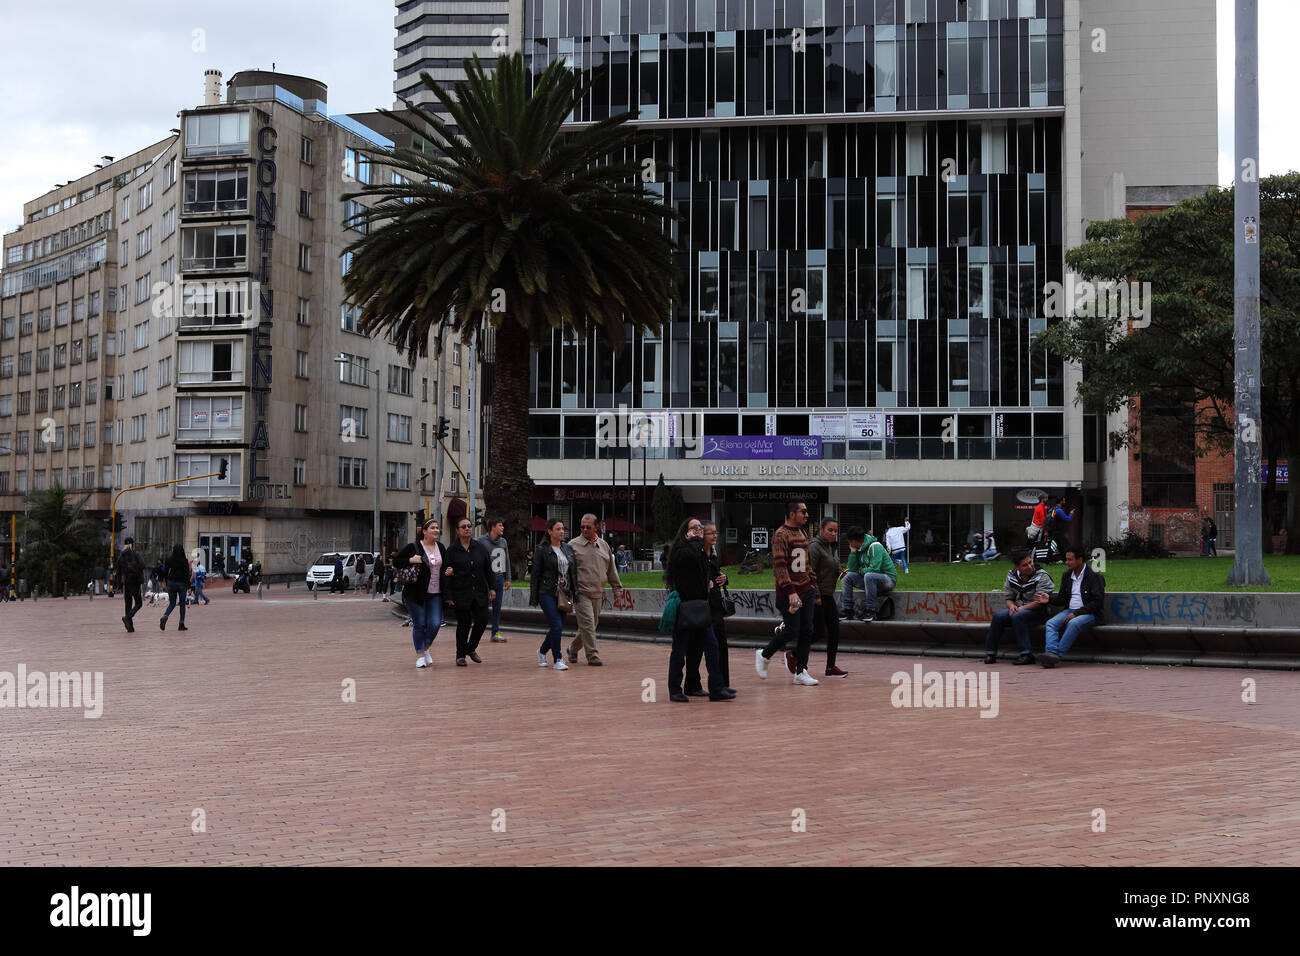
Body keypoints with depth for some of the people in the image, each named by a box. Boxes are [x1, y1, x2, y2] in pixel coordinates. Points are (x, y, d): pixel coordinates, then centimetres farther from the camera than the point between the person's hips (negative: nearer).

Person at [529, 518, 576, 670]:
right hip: (547, 594, -6)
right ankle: (558, 659, -4)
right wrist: (534, 599, -7)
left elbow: (573, 572, 16)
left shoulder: (568, 549, 12)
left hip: (563, 594, 6)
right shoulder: (541, 550, -4)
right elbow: (535, 575, -4)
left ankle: (542, 651, 32)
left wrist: (575, 593, 9)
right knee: (556, 626, -13)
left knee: (558, 627, 8)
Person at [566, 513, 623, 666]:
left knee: (591, 625, 10)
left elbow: (611, 569, 20)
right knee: (587, 624, -11)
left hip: (597, 593, 5)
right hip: (581, 593, -5)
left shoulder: (603, 545, 13)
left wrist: (617, 588, 19)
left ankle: (573, 649, 29)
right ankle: (592, 655, -5)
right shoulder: (573, 545, -1)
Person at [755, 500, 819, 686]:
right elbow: (779, 566, -20)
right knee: (792, 630, -5)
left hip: (806, 590, 8)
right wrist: (790, 592, -26)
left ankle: (801, 671, 9)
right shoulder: (781, 535, -13)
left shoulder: (802, 533, 14)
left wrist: (812, 583, 18)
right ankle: (764, 655, 17)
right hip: (789, 593, -8)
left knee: (807, 631, 4)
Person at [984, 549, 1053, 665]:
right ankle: (990, 653, -16)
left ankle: (1026, 654, -34)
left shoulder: (1042, 576, -8)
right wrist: (1011, 605, -10)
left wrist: (1020, 608, -18)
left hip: (1036, 612, -5)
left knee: (1017, 617, -34)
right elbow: (1007, 597, 14)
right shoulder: (1011, 576, 9)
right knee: (998, 616, -22)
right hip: (1017, 609, 5)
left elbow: (1039, 602, -15)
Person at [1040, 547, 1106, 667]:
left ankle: (1058, 654, -38)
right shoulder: (1067, 576, 17)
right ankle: (1051, 652, -41)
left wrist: (1076, 613, -18)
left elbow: (1097, 602, -11)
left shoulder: (1094, 576, -4)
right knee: (1051, 623, -22)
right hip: (1070, 611, 6)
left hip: (1089, 613, -6)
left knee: (1073, 624, -37)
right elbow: (1061, 598, 19)